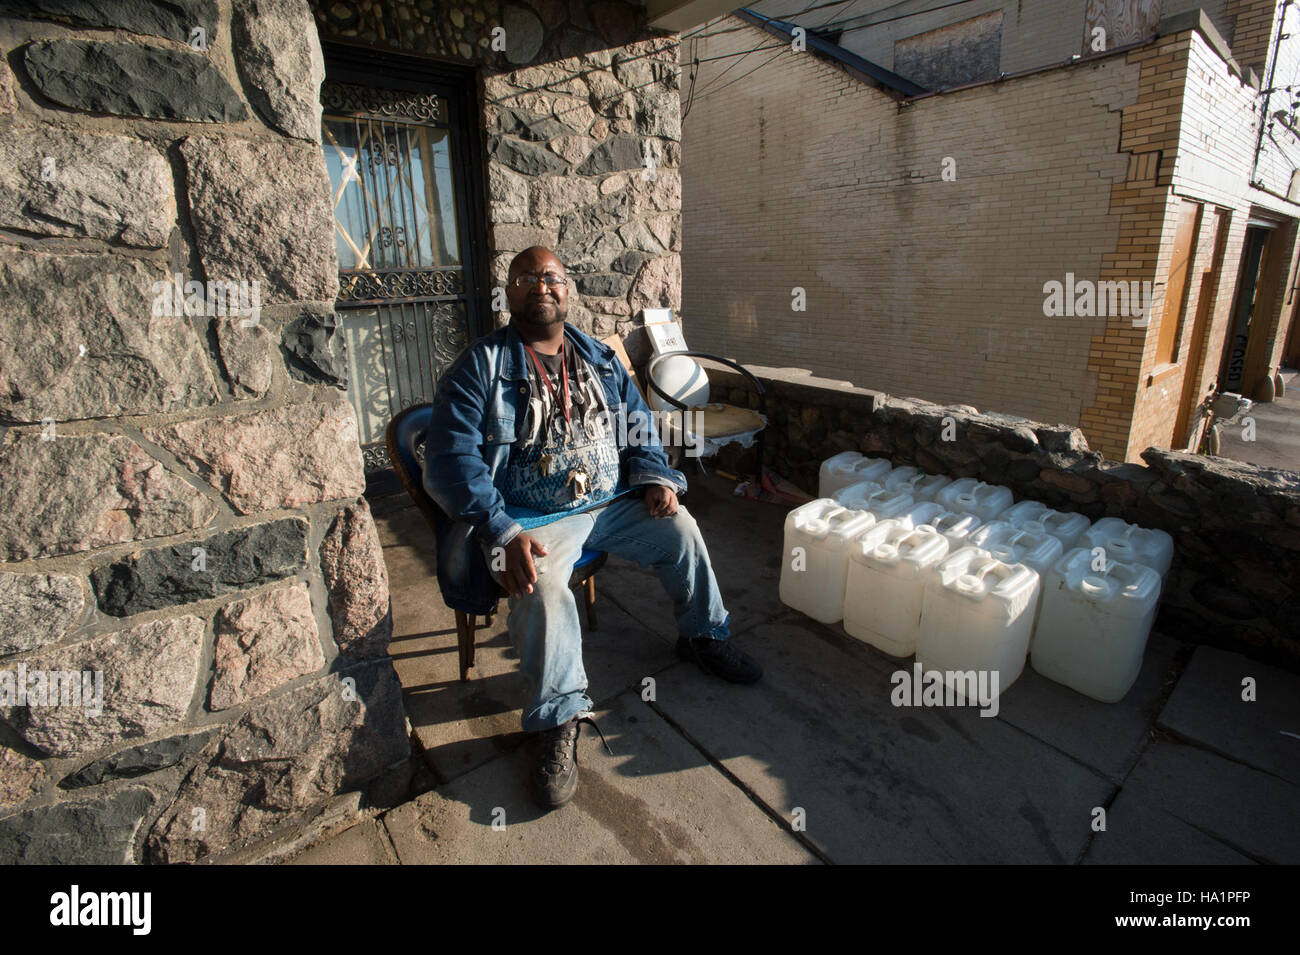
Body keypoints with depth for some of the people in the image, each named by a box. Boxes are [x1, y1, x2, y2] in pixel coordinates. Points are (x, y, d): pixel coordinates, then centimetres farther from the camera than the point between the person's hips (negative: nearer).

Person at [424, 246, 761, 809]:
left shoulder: (600, 360, 13)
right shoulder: (480, 366, -4)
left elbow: (638, 428, 18)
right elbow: (450, 460, -14)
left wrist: (655, 478, -3)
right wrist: (502, 532, -26)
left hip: (611, 503, 5)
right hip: (531, 521, -4)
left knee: (680, 529, -9)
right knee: (542, 590, -30)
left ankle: (704, 636, 17)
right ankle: (559, 725, -13)